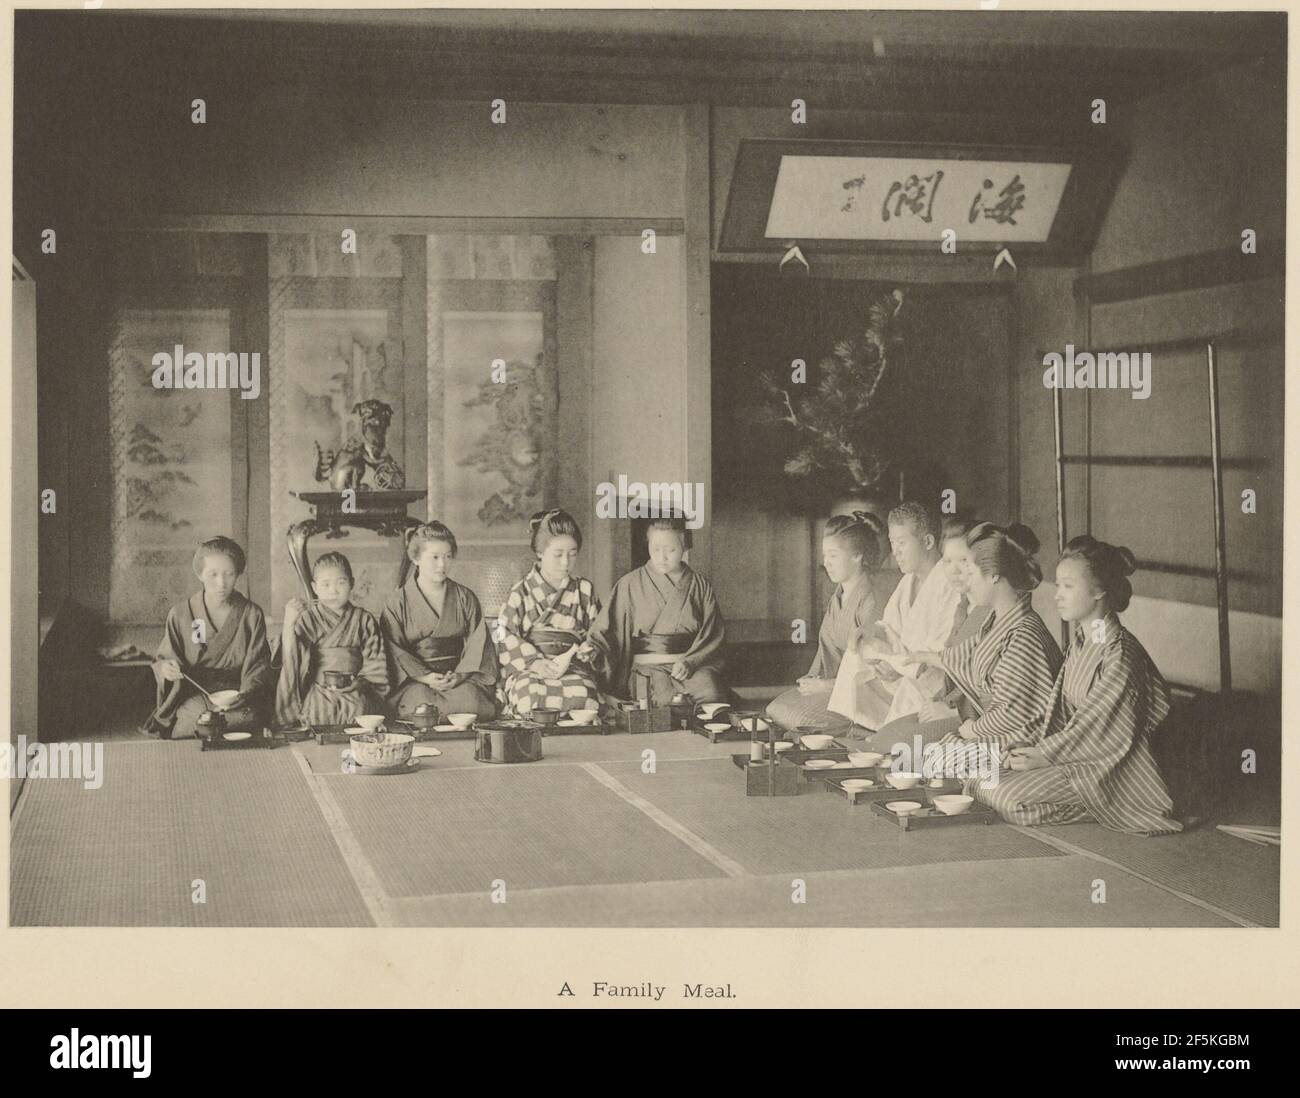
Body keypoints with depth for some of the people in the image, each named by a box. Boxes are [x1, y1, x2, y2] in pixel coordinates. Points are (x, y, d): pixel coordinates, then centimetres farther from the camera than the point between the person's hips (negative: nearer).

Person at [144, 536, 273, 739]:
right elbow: (163, 661, 9)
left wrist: (242, 695, -18)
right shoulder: (180, 615, 7)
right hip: (195, 696, -1)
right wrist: (165, 668, -18)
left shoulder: (251, 614, 7)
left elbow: (258, 667, 3)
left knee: (247, 718, -31)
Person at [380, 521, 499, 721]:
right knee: (421, 701, -35)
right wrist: (424, 676, -16)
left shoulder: (465, 598, 13)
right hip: (415, 680, -1)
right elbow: (394, 649, -1)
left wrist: (460, 674, -14)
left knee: (469, 698, -32)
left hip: (462, 676, 2)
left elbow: (477, 641, 4)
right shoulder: (399, 601, 6)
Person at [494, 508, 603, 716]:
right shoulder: (521, 592, 10)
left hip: (573, 669, 1)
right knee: (532, 692, -37)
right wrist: (533, 662, -15)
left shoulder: (584, 590, 16)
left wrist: (572, 657, -8)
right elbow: (505, 638, 1)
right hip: (526, 671, -1)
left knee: (581, 692, -35)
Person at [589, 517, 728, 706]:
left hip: (695, 662, 1)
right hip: (647, 667, -1)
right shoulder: (630, 584, 7)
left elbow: (713, 635, 6)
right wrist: (592, 649, -17)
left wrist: (690, 662, -12)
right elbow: (607, 629, 4)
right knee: (665, 697, -34)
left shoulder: (700, 586, 11)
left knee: (711, 692, -31)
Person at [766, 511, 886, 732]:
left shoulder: (869, 604, -17)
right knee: (775, 709, -5)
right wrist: (812, 679, -1)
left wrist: (825, 685, -16)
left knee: (795, 716, -22)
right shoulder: (836, 598, 13)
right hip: (831, 684, 9)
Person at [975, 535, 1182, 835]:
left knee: (1006, 796, -20)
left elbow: (1097, 728, -19)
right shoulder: (1080, 641, 9)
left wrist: (1043, 756, -14)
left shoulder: (1120, 652, -20)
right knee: (981, 779, 1)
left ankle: (1093, 810, -3)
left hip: (1108, 770, -9)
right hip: (1075, 752, 9)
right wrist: (1028, 745, -3)